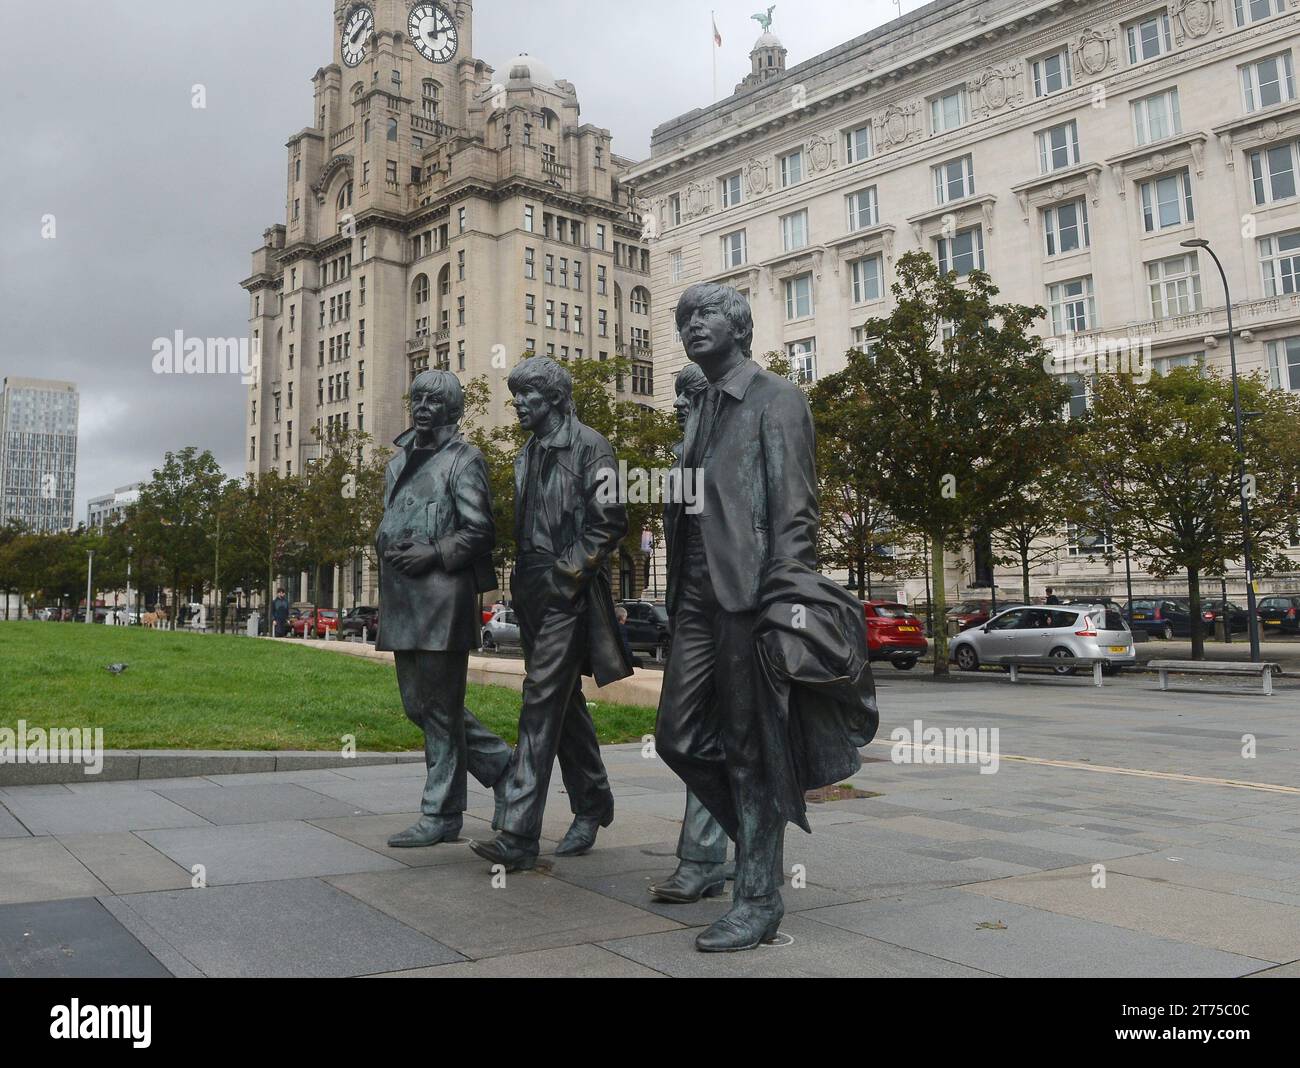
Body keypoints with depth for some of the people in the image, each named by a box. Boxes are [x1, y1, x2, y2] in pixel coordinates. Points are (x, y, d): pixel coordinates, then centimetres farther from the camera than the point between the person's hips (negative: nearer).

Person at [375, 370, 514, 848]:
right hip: (402, 597, 8)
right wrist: (386, 545, 6)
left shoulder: (463, 459, -2)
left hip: (443, 594, -8)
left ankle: (441, 815, 6)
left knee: (439, 705, -4)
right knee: (418, 701, 11)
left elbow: (481, 532, -8)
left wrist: (433, 553, -17)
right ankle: (501, 763, 26)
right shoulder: (399, 460, 20)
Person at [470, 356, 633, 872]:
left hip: (567, 596, -8)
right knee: (565, 703, 15)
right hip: (533, 595, 8)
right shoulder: (528, 454, 19)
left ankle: (519, 835, -13)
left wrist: (568, 572, -15)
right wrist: (523, 580, 14)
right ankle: (593, 804, 30)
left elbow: (611, 520, -12)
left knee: (542, 702, -13)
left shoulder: (588, 446, -6)